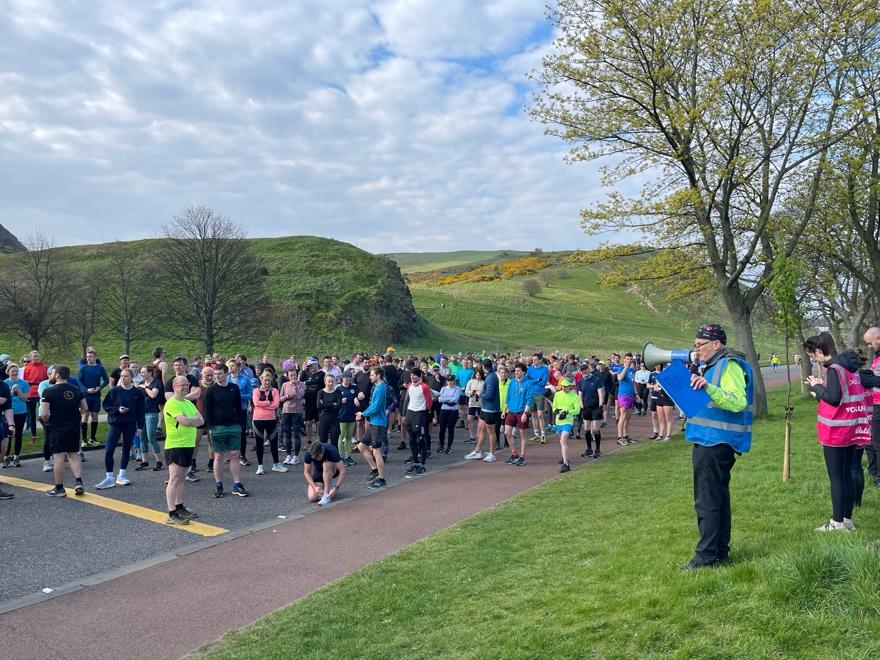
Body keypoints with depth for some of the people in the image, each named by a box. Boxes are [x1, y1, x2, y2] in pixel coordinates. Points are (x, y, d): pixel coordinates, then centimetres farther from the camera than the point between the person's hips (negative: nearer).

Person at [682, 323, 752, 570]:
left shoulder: (729, 365, -14)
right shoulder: (712, 366, 17)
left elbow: (738, 402, -27)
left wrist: (709, 387, -38)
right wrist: (695, 388, 17)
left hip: (715, 444, -11)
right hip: (710, 442, 11)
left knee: (707, 501, -6)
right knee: (718, 498, 16)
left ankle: (707, 556, 0)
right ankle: (720, 550, 26)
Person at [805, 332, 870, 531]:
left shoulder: (834, 369, -16)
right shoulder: (850, 366, 11)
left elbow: (833, 398, -21)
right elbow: (845, 393, 13)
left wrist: (817, 387, -7)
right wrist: (822, 389, 7)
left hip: (836, 431, -9)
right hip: (853, 429, 9)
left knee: (836, 476, 0)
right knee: (847, 474, 14)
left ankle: (838, 522, 6)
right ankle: (847, 519, 21)